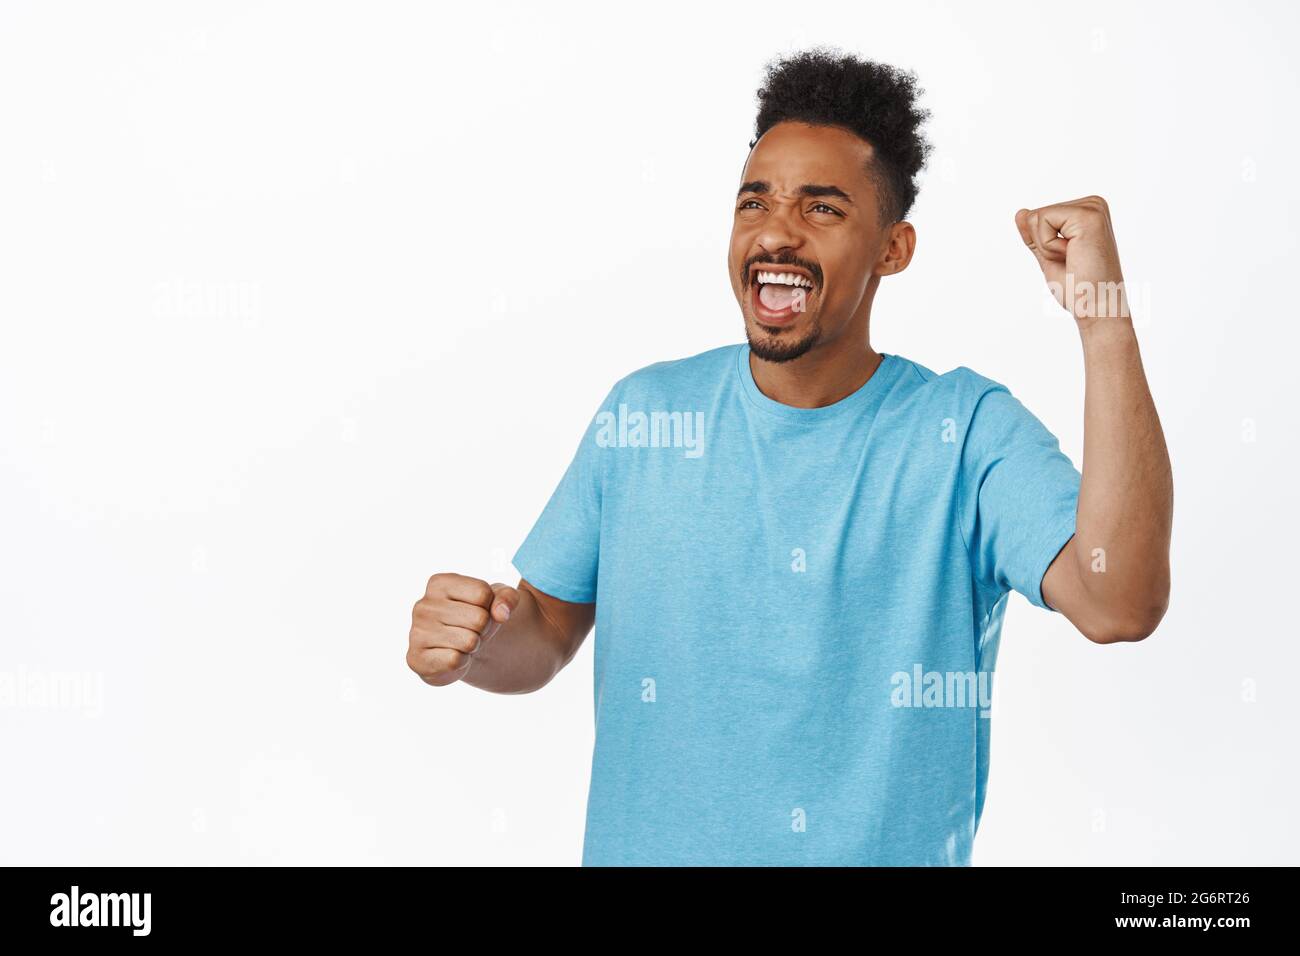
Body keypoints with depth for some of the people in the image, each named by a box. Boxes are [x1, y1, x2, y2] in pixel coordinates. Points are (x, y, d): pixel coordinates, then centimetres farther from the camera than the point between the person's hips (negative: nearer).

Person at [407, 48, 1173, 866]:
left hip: (892, 852, -1)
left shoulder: (970, 430, -12)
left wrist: (1105, 316, -30)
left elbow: (1117, 603, -27)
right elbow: (547, 629, 1)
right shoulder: (642, 413, -5)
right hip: (647, 848, 2)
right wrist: (477, 643, -22)